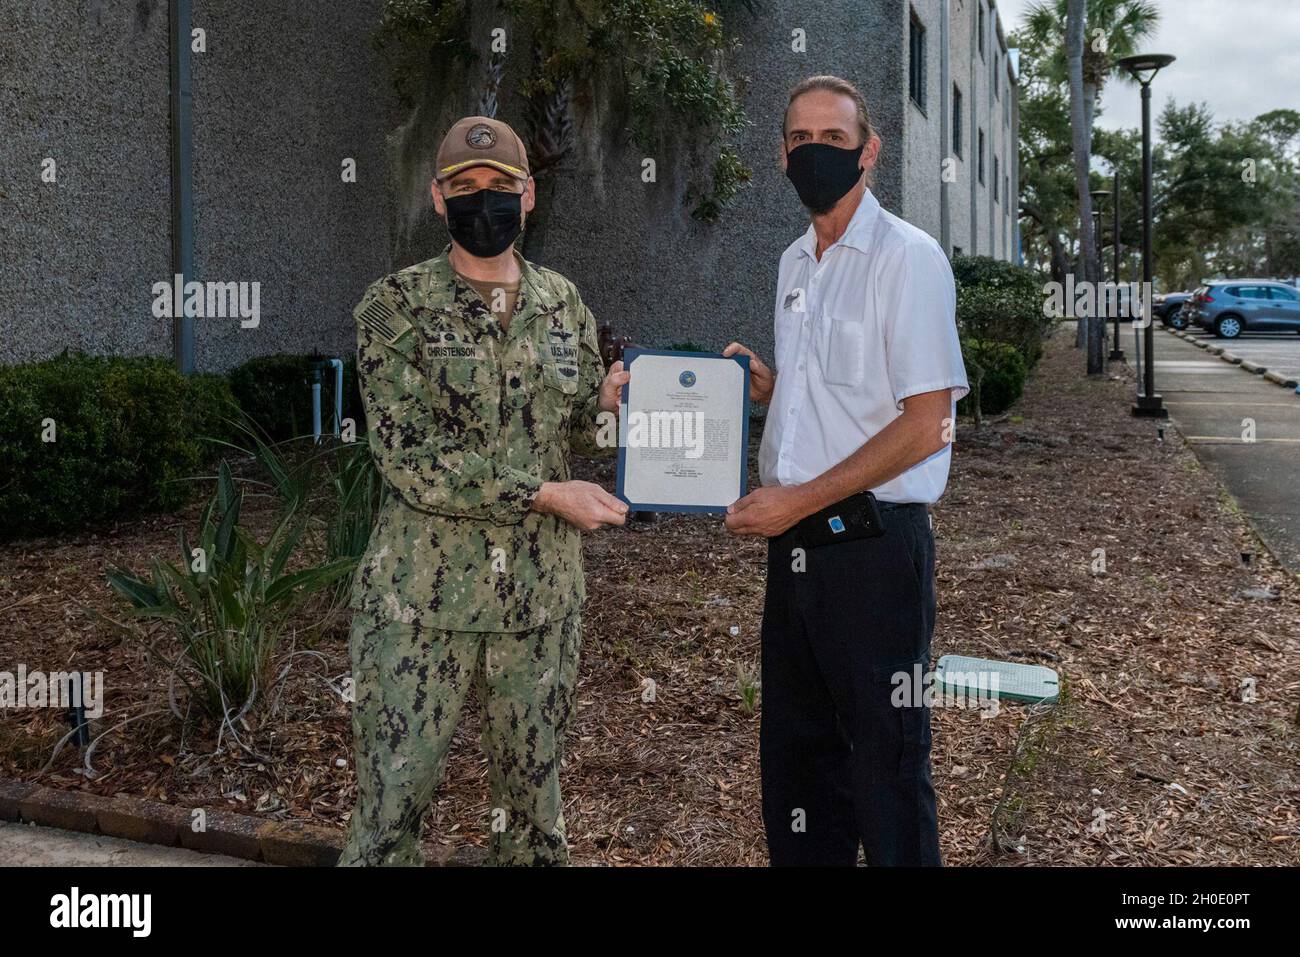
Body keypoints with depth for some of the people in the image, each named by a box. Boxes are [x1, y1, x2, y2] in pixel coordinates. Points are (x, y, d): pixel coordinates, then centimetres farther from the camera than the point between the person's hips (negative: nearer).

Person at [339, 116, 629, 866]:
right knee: (392, 807, 3)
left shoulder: (563, 303, 8)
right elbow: (409, 460, -14)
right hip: (423, 600, -3)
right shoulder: (396, 307, -5)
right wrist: (544, 495, -16)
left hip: (542, 598, 4)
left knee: (535, 799, 14)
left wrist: (609, 403, -7)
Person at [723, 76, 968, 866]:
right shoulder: (795, 264, 15)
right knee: (796, 756, 15)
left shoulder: (909, 258, -9)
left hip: (873, 542, -7)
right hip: (795, 543, 8)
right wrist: (763, 382, 5)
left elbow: (926, 425, -15)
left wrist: (800, 501, -16)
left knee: (886, 765, 4)